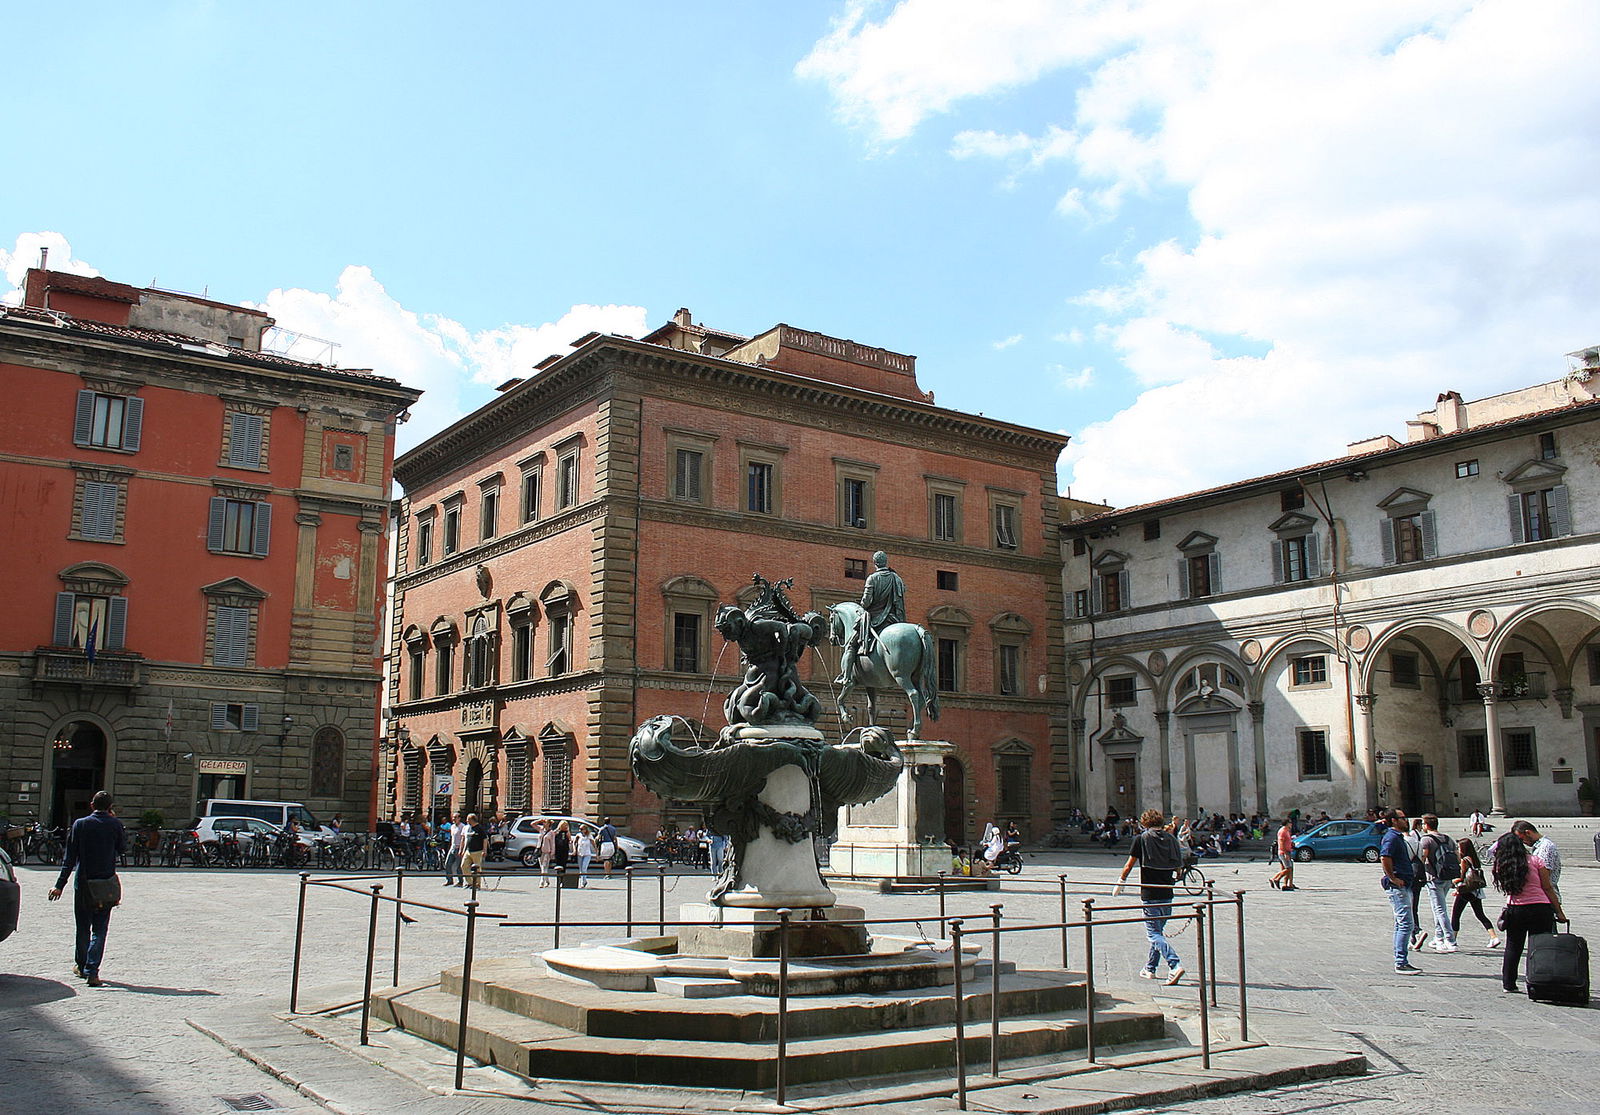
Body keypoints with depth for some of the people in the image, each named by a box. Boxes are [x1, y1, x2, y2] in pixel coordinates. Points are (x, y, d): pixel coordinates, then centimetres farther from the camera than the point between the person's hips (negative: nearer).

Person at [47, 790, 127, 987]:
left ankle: (81, 964, 29)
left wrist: (60, 884, -1)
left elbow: (70, 857, -3)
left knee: (83, 927, 14)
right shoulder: (115, 825, -3)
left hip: (84, 883, 1)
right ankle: (91, 971, -6)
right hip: (107, 886, -1)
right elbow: (123, 848, 11)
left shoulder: (80, 824, -2)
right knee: (99, 929, 3)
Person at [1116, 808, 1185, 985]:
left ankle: (1175, 965, -21)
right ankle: (1150, 969, 27)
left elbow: (1129, 865, -3)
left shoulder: (1141, 839, -6)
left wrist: (1120, 884, 11)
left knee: (1154, 934, -3)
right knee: (1159, 931, 18)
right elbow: (1179, 868, 7)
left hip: (1150, 894, -5)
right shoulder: (1171, 839, 5)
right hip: (1167, 893, 5)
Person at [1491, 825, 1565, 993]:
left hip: (1515, 910, 2)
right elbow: (1548, 888, -3)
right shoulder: (1534, 861, -3)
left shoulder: (1501, 866, 3)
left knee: (1512, 948, 14)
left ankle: (1508, 983, 18)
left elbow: (1507, 888, 3)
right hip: (1540, 908, -2)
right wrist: (1559, 911, 1)